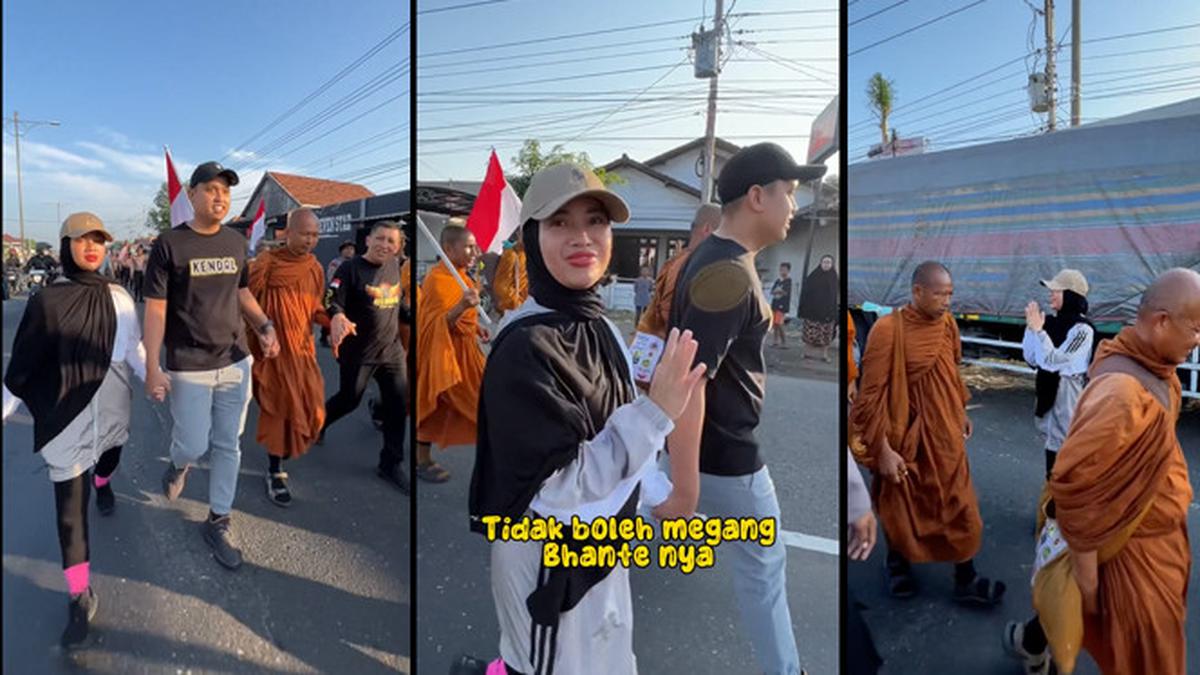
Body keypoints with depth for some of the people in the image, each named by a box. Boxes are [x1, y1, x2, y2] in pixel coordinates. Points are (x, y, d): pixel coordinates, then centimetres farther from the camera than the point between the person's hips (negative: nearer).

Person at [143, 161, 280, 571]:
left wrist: (265, 326, -1)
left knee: (228, 446, 10)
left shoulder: (236, 242, 5)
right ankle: (178, 465, 42)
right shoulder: (169, 245, -9)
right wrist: (152, 367, -12)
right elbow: (155, 309, -8)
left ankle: (219, 521, 25)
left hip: (235, 362, 4)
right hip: (188, 367, -4)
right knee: (194, 445, 4)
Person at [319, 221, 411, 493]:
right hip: (358, 352, -5)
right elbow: (333, 300, -26)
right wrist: (337, 318, -45)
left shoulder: (394, 266, 3)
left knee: (398, 406, 5)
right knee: (349, 400, 12)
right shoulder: (351, 268, -15)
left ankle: (391, 464, 20)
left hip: (392, 349, 5)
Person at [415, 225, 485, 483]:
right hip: (441, 352, -9)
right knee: (434, 406, 2)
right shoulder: (437, 279, -22)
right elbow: (440, 325, -28)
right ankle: (422, 462, 16)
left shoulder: (460, 275, 6)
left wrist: (475, 327, 12)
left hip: (463, 348, 9)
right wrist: (461, 306, -42)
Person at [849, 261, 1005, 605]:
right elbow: (871, 394, -20)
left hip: (944, 434, 6)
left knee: (960, 506, 13)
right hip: (904, 436, -6)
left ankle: (966, 580, 31)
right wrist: (882, 450, -19)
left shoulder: (947, 323, -2)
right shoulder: (888, 329, -22)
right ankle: (898, 565, 37)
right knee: (900, 507, 12)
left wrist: (961, 411, 19)